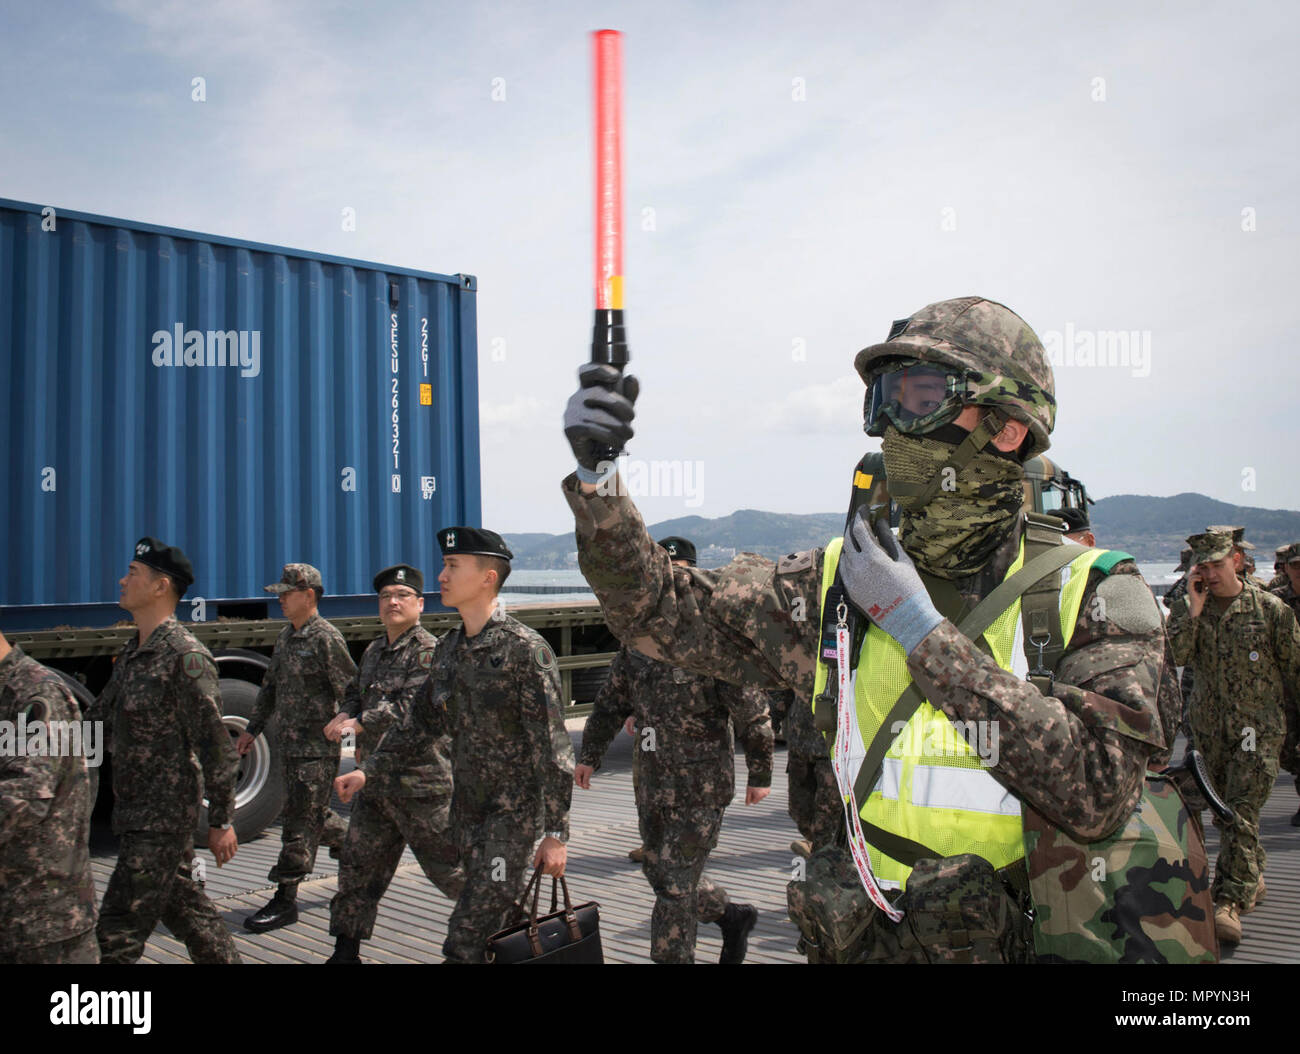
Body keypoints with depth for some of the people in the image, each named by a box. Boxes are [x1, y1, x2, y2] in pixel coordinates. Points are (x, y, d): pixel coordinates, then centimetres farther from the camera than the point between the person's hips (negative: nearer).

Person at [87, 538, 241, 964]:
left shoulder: (186, 656, -17)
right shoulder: (131, 652, 11)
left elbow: (215, 744, -17)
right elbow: (98, 719, 19)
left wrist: (221, 820, -15)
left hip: (163, 820, -9)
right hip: (136, 814, 9)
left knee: (117, 933, -4)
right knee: (183, 906, 18)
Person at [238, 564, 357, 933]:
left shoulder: (326, 639, -14)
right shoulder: (285, 637, 13)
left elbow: (351, 691, -14)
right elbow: (271, 686, 23)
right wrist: (253, 728, 22)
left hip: (319, 747, -9)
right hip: (291, 744, 9)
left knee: (301, 820, -4)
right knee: (313, 815, 16)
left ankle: (285, 900, 2)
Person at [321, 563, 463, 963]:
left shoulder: (428, 650, -12)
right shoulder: (374, 651, 14)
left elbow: (408, 708, -22)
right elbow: (357, 693, 26)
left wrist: (358, 724, -23)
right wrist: (346, 714, 4)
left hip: (422, 780, -8)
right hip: (377, 781, 8)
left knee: (447, 863, 1)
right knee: (358, 865, 12)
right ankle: (346, 952, 25)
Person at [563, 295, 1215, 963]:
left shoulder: (1093, 594, -4)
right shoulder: (840, 581, 4)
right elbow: (661, 611, 3)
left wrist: (921, 629, -16)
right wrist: (596, 478, -11)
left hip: (1056, 933, 0)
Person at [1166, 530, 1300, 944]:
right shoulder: (1188, 609, 4)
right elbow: (1175, 655, -11)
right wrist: (1194, 608, -16)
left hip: (1259, 726, -4)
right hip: (1209, 724, 4)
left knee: (1242, 811, -12)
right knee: (1225, 808, 15)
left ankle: (1230, 902, -12)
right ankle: (1253, 878, 34)